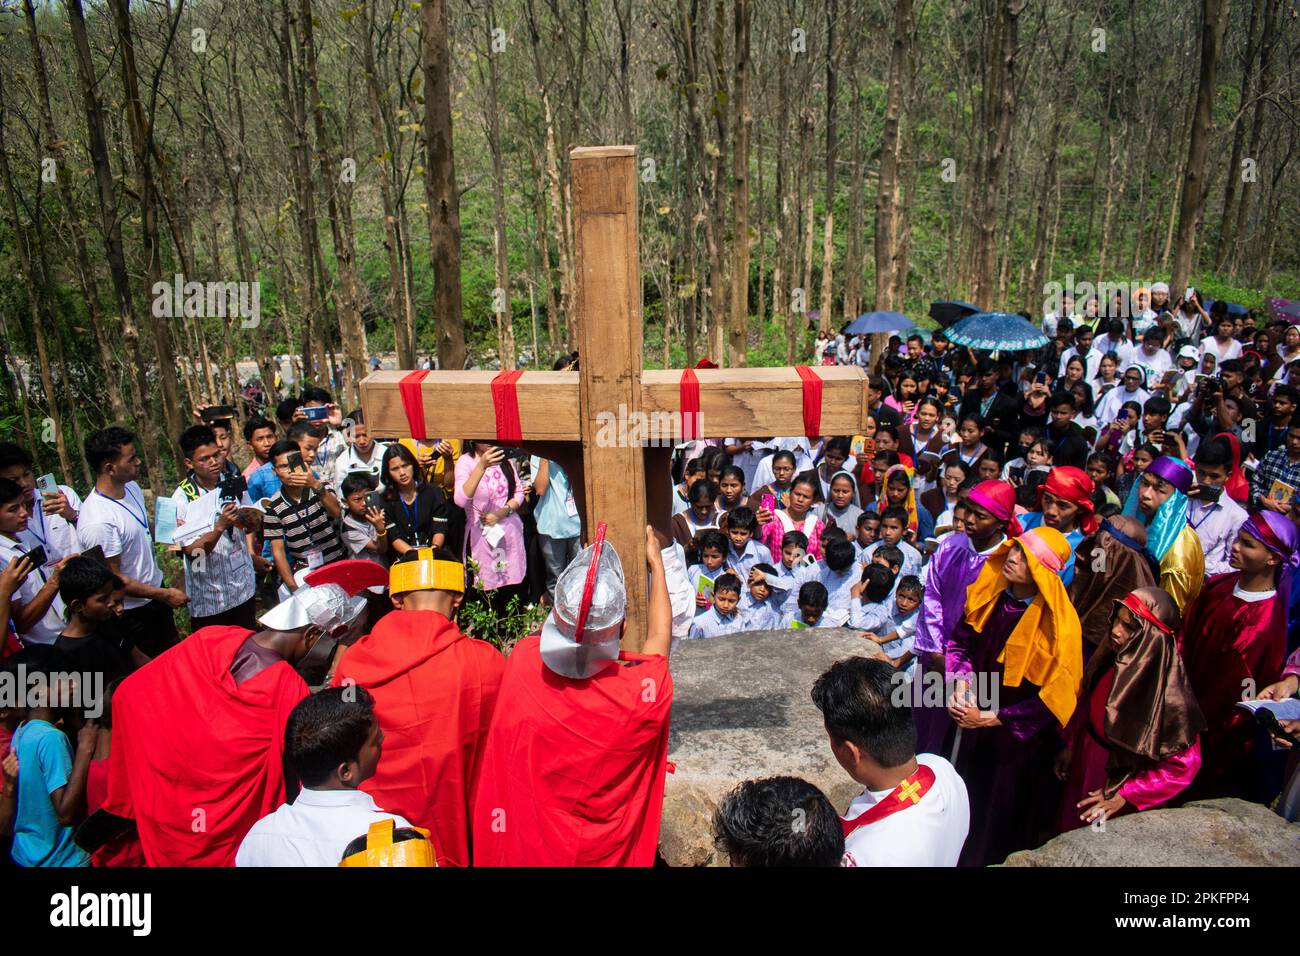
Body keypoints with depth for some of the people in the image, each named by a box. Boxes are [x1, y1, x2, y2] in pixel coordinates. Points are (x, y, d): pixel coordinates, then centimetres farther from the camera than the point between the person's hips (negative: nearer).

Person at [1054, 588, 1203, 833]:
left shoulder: (1167, 690, -30)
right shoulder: (1113, 659, -13)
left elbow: (1184, 765, -22)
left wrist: (1124, 796, -21)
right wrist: (1070, 747, 8)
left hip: (1118, 782, -5)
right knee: (1069, 841, 24)